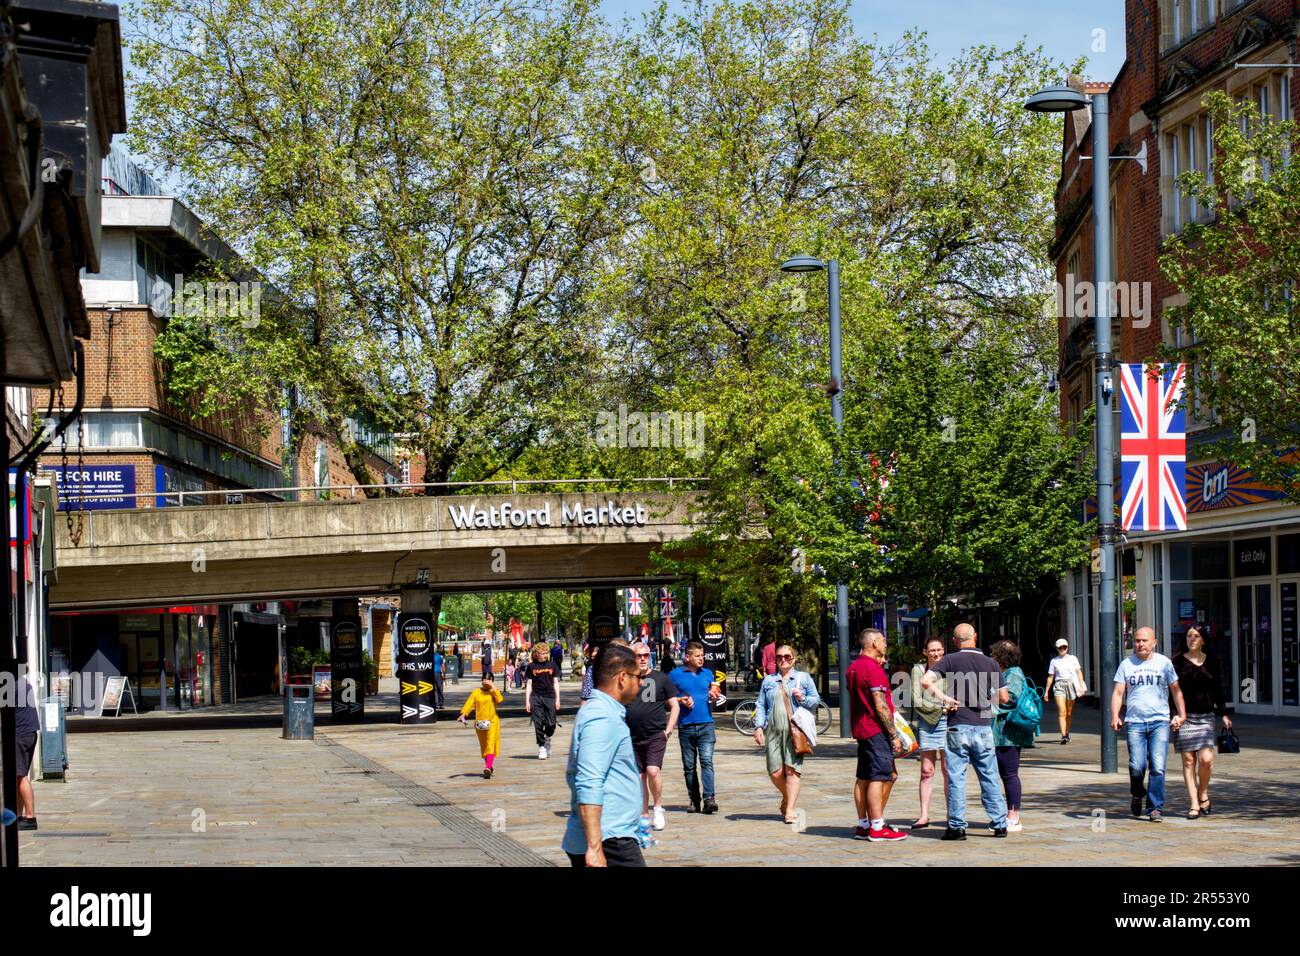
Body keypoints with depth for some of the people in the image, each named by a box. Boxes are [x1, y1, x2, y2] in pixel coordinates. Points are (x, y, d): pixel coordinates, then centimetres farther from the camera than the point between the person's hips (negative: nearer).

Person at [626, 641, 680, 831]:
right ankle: (644, 814, 15)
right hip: (633, 737, 3)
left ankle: (657, 808, -4)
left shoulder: (661, 678, 4)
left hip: (656, 735, -3)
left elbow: (675, 706, 7)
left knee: (653, 770, -20)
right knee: (639, 777, 5)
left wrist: (668, 730, -4)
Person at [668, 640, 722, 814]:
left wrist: (714, 695, -2)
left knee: (707, 760, -13)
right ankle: (694, 801, 14)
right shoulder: (675, 675, 2)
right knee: (689, 765, 6)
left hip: (706, 724, 1)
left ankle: (709, 799, -20)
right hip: (685, 726, -1)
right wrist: (681, 700, -13)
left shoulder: (707, 674, 12)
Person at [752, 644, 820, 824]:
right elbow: (760, 705, 16)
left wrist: (803, 698, -9)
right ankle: (788, 798, 24)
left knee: (792, 769, -12)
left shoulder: (803, 678, 12)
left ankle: (790, 810, -8)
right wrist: (758, 726, 4)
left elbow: (816, 700, 11)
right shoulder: (768, 681, 18)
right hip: (773, 730, 2)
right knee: (775, 772, -4)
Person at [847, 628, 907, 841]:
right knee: (878, 778, -9)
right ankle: (877, 828, -10)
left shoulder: (853, 668, 14)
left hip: (861, 729, 10)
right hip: (876, 730, -10)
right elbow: (880, 706, -18)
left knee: (863, 778, 11)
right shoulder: (873, 669, -15)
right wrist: (894, 735, -14)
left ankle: (863, 825, 13)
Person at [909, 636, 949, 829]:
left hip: (947, 721, 0)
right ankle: (924, 815, 3)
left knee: (948, 770, -1)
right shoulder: (918, 670, 5)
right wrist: (939, 706, -12)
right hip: (926, 722, 1)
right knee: (927, 771, 1)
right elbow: (917, 700, -2)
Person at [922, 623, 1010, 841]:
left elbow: (926, 681, -15)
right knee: (990, 777, 10)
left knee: (956, 778, 2)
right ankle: (999, 824, 12)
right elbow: (1004, 697, 7)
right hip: (983, 727, 2)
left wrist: (945, 698, -7)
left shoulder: (951, 660, -3)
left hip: (958, 726, -2)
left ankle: (957, 826, 2)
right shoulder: (991, 663, 3)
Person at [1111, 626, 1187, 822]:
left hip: (1160, 722, 0)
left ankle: (1155, 808, -3)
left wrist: (1181, 714, 6)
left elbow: (1176, 690, 15)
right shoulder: (1126, 664, 10)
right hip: (1134, 723, 0)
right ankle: (1137, 795, 22)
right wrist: (1115, 716, -7)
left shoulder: (1164, 662, 9)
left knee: (1157, 767, -9)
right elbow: (1118, 693, 7)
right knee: (1137, 766, -8)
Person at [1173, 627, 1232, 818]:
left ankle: (1203, 793, 15)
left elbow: (1217, 691, 16)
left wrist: (1224, 713, 9)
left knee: (1206, 759, -11)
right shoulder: (1178, 662, 3)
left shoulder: (1211, 663, 11)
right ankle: (1194, 804, 3)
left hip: (1206, 717, 1)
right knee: (1188, 761, -2)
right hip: (1185, 717, -1)